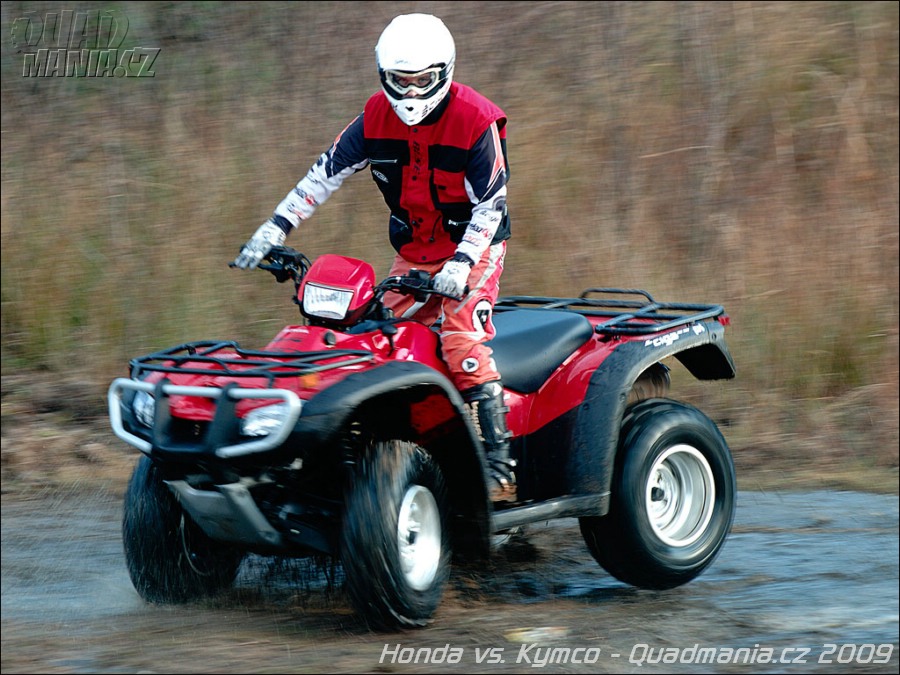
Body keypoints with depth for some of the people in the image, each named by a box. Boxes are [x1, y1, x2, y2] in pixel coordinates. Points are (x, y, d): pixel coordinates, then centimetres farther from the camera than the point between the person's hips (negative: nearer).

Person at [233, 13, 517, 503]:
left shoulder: (476, 122, -19)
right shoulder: (377, 118, -5)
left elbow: (490, 205, -19)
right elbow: (326, 172, -1)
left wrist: (461, 263, -32)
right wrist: (274, 229, -8)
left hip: (474, 247, -6)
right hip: (413, 251, 6)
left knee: (461, 341, -24)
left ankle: (499, 466, -24)